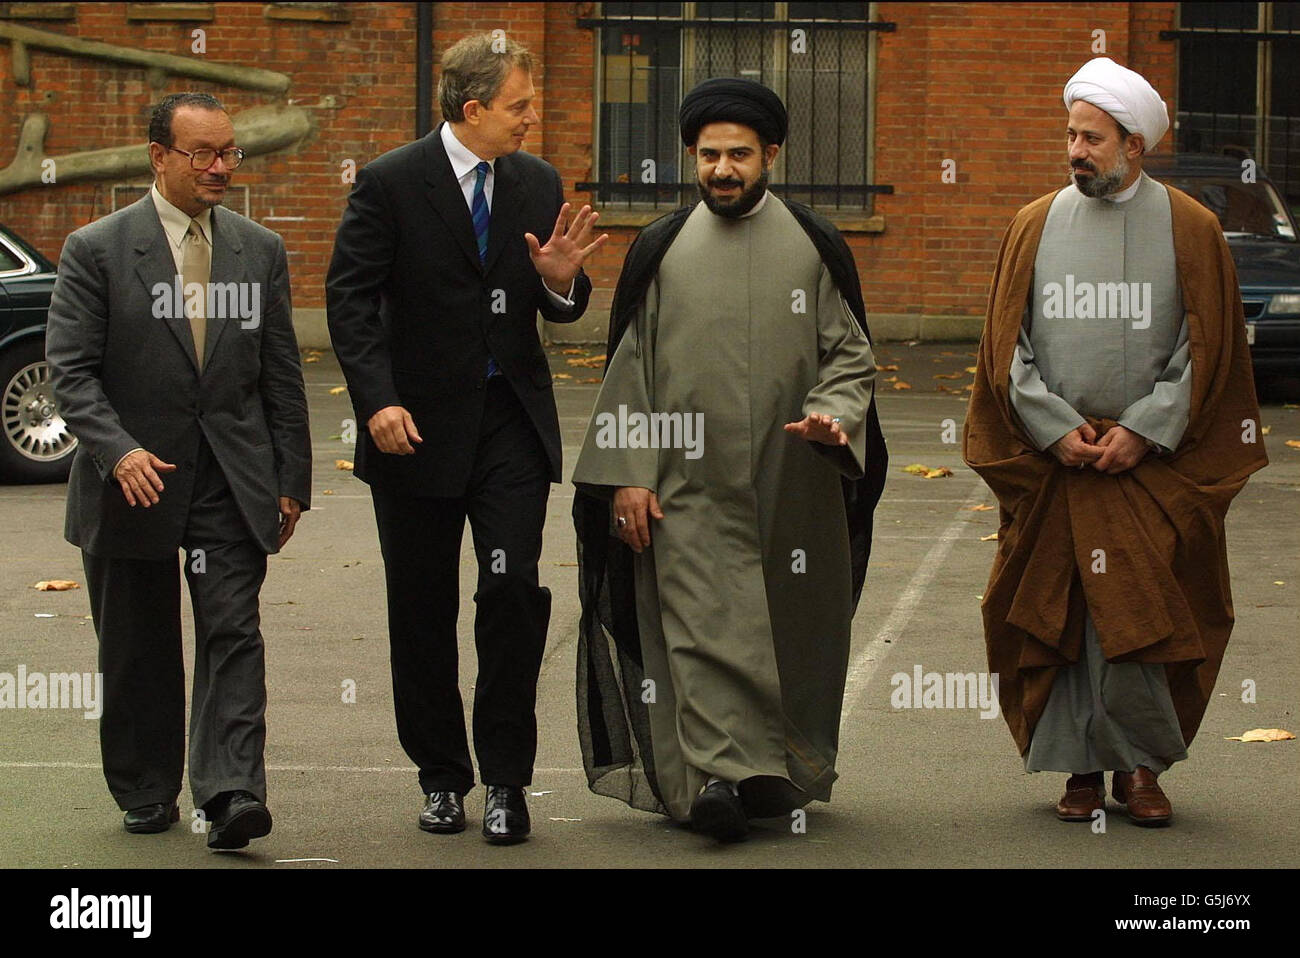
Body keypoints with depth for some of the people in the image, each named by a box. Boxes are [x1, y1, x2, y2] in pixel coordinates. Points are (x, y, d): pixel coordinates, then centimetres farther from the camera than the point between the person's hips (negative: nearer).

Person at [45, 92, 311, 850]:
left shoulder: (261, 252, 8)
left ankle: (231, 795, -14)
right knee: (138, 650, 8)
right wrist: (119, 451, -22)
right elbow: (71, 369, -7)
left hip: (232, 483, 2)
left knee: (233, 633, -9)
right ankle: (146, 794, 22)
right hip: (133, 479, -1)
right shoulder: (97, 250, -3)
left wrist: (290, 483, 7)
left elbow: (283, 378, 11)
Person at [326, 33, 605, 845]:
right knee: (423, 610, 6)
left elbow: (559, 309, 14)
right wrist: (378, 401, -18)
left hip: (512, 420, 2)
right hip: (418, 427, -2)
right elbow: (350, 298, -8)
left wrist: (562, 282, -10)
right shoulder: (391, 183, -6)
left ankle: (506, 779, 0)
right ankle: (442, 777, 21)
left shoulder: (538, 184, 7)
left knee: (514, 592, -11)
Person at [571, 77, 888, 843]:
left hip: (791, 485, 1)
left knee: (789, 630, 6)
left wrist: (834, 413, -15)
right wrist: (629, 472, -1)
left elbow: (851, 354, 7)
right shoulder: (661, 251, 6)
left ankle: (788, 772, 19)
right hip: (689, 487, -1)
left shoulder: (817, 248, 5)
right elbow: (630, 369, 6)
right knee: (701, 626, -11)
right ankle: (716, 774, -15)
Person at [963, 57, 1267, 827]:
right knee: (1058, 615, 1)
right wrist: (1054, 428, -7)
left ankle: (1139, 763, 8)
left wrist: (1142, 431, -10)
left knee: (1141, 614, -6)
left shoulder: (1190, 230, 2)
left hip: (1153, 466, -2)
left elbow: (1207, 349, 0)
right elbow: (1007, 343, 6)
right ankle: (1082, 769, 10)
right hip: (1052, 463, 2)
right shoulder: (1037, 225, 7)